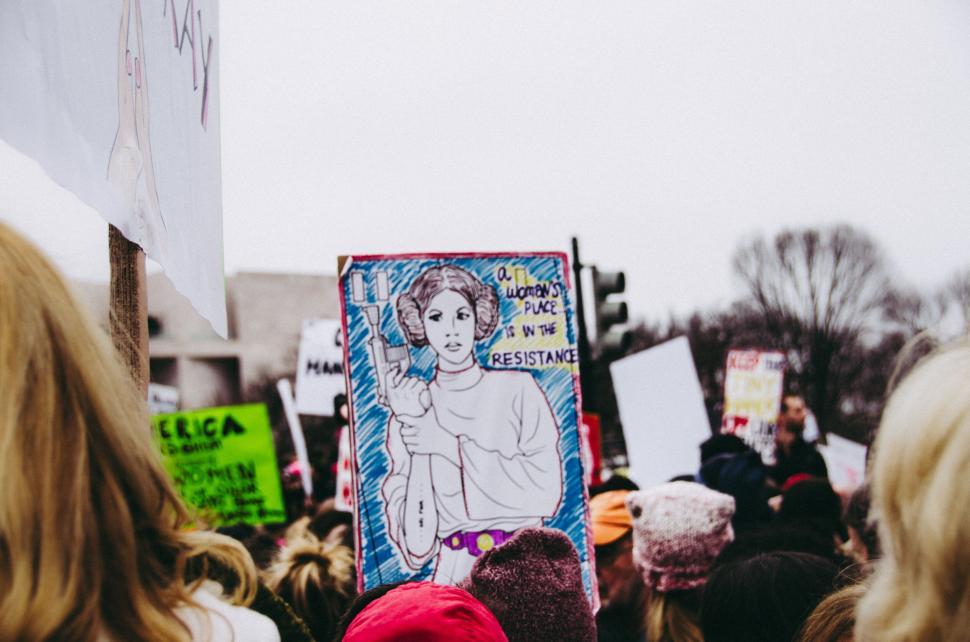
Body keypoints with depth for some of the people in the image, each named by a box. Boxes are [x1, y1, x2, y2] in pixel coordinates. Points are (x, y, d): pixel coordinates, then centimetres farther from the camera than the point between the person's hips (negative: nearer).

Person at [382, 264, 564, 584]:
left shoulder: (516, 389, 6)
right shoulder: (411, 408, 6)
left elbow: (546, 491, -5)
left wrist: (453, 446, -6)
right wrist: (418, 438, -8)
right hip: (456, 570, 0)